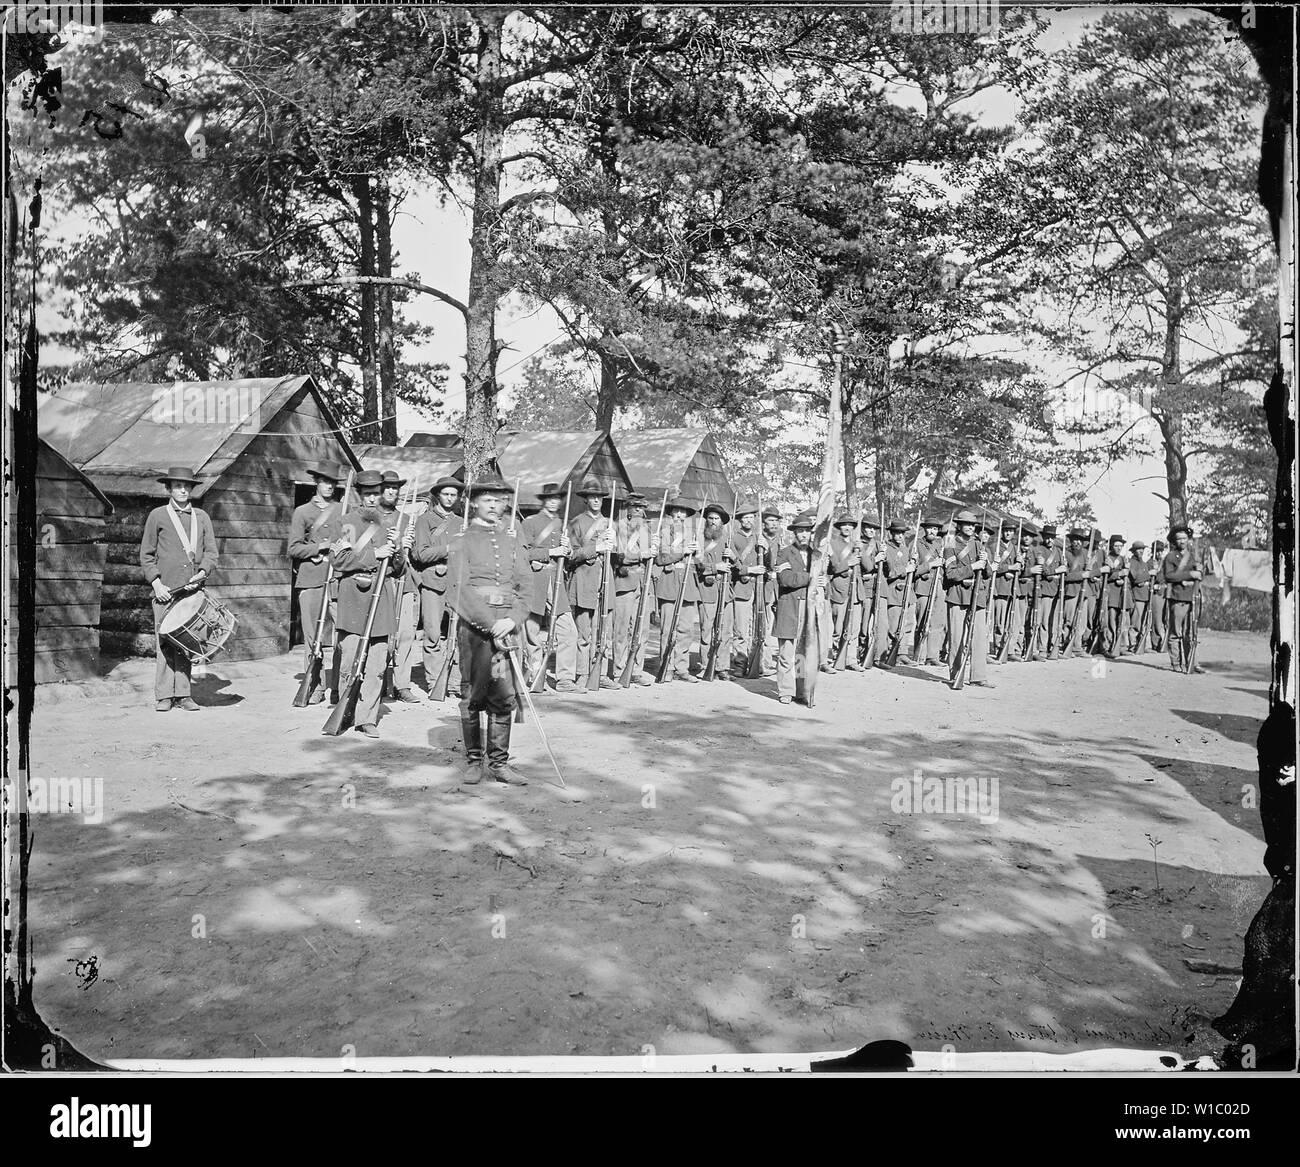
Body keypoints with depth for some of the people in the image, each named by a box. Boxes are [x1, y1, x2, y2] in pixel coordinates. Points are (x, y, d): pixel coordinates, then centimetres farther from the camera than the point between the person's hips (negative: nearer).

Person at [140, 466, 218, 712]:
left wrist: (202, 573, -6)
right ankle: (164, 696, 1)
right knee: (165, 642, -4)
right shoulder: (157, 516, 8)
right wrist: (156, 583, -5)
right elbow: (146, 555, 7)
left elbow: (211, 552, 12)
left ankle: (182, 694, 6)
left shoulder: (201, 517, 15)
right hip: (166, 590, -2)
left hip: (193, 590, 2)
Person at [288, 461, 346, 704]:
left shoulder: (344, 511, 13)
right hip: (310, 580, 0)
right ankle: (315, 687, 9)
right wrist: (319, 548, -8)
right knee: (312, 636, 1)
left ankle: (338, 686, -1)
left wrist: (325, 555, 0)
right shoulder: (302, 512, 11)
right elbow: (294, 548, 5)